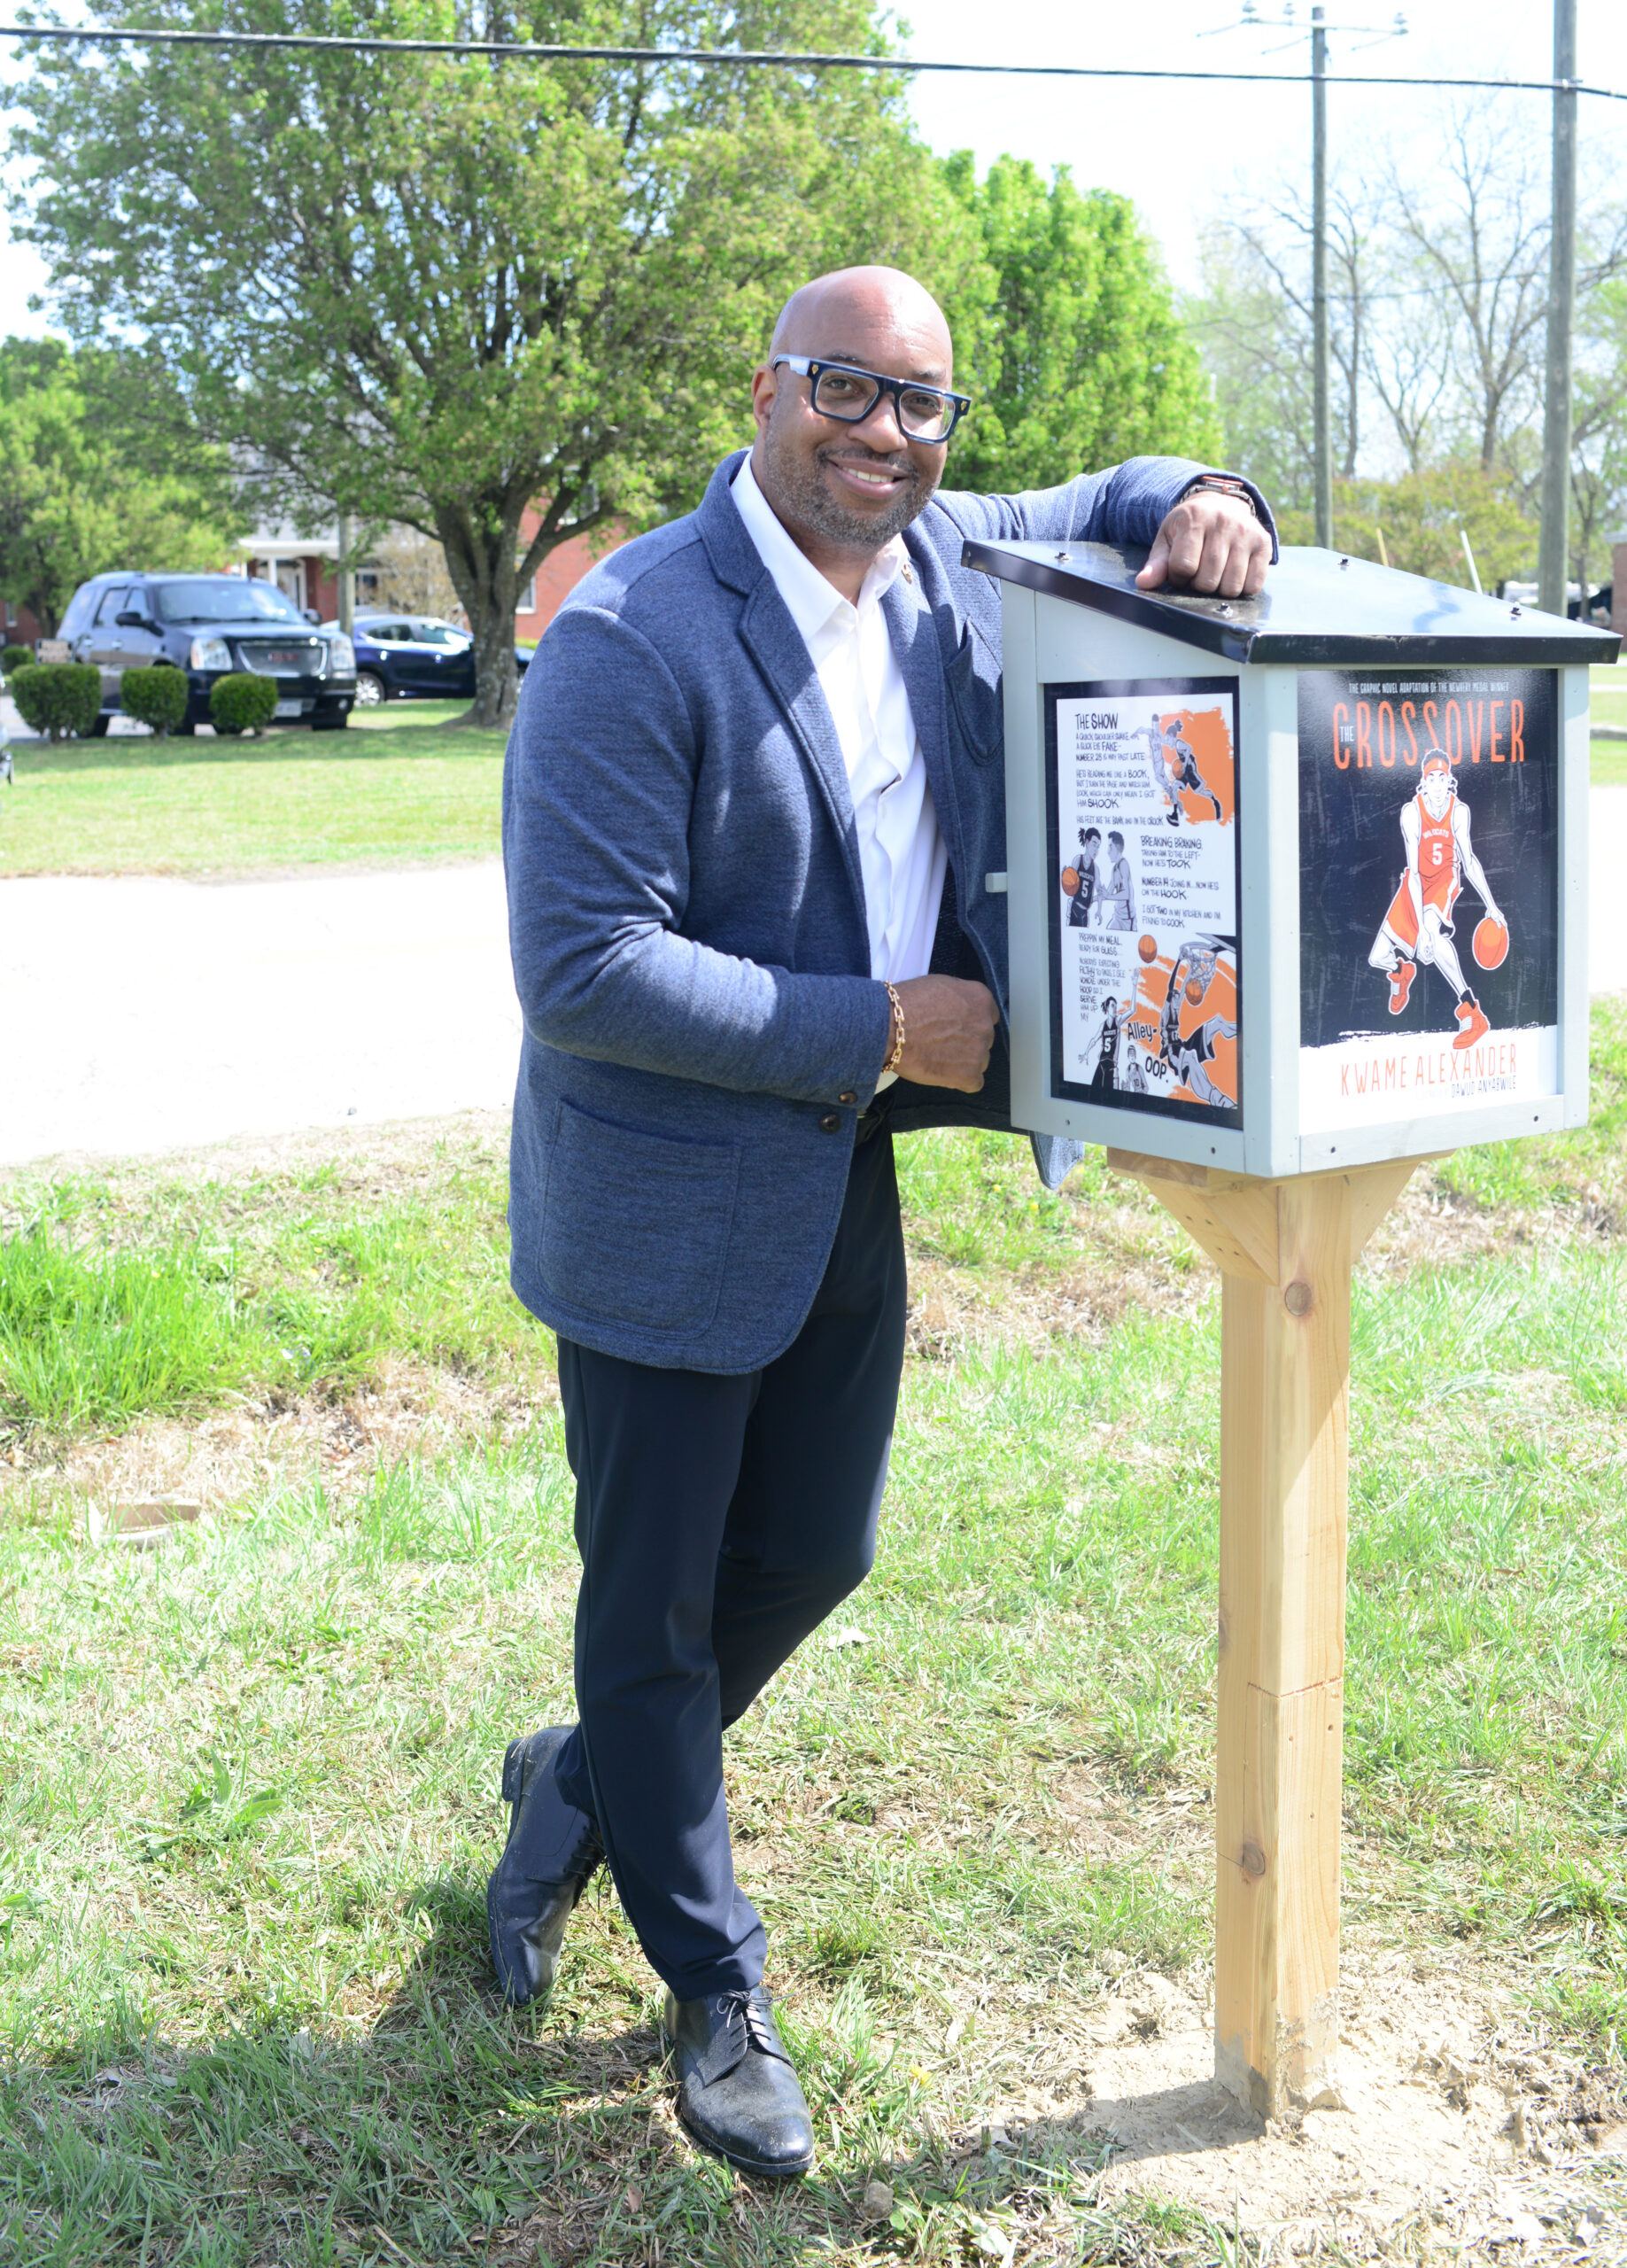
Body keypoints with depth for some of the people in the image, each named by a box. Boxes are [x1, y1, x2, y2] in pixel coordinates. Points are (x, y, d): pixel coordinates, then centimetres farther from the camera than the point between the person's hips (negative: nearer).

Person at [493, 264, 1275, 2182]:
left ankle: (582, 1787, 48)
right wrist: (883, 1028, -23)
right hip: (667, 1198, -7)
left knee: (814, 1555, 20)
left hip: (847, 1180, 7)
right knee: (655, 1609, 9)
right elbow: (582, 969, -25)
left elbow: (1109, 504, 18)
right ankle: (713, 1990, 31)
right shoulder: (631, 639, -21)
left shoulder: (946, 563, 1)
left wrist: (1201, 502, -8)